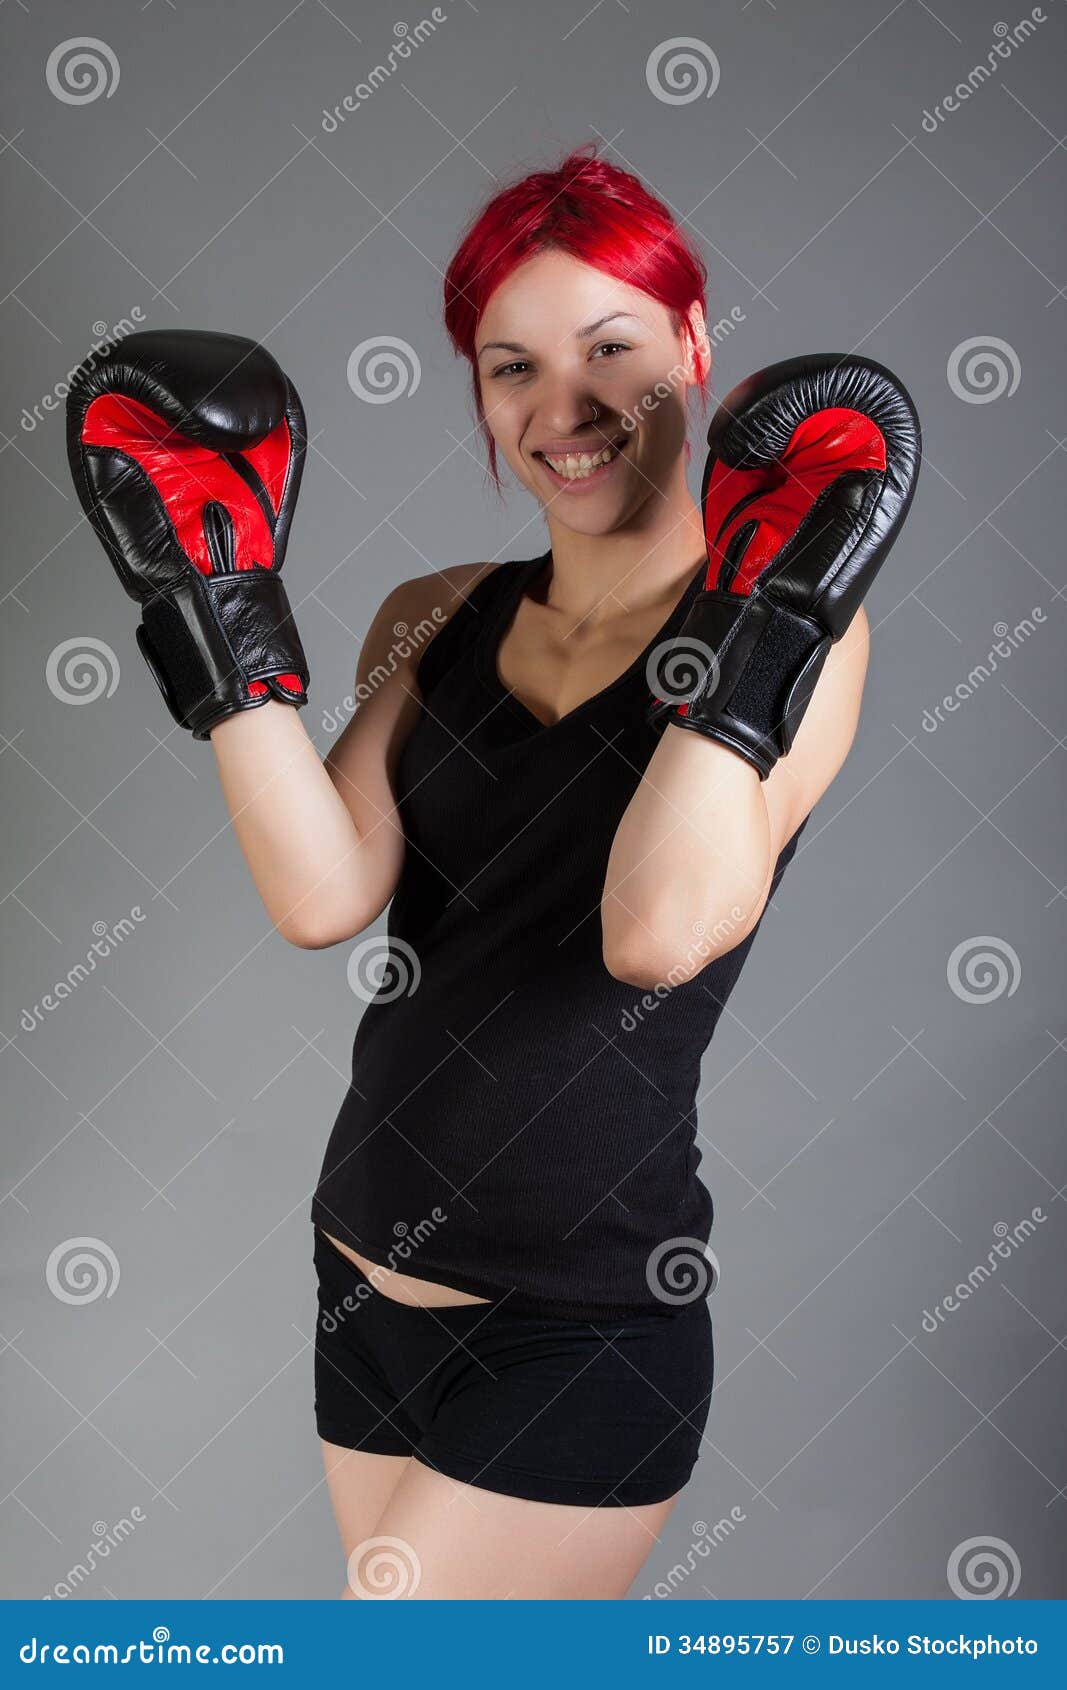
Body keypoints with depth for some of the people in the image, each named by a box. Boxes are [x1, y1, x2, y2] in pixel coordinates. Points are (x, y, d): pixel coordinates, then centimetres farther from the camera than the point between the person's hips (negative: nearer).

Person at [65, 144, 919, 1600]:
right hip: (368, 1294, 5)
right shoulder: (437, 621, 4)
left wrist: (762, 619, -22)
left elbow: (659, 934, -24)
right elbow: (322, 899, -10)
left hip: (582, 1336, -5)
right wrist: (221, 606, -10)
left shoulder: (804, 633, -9)